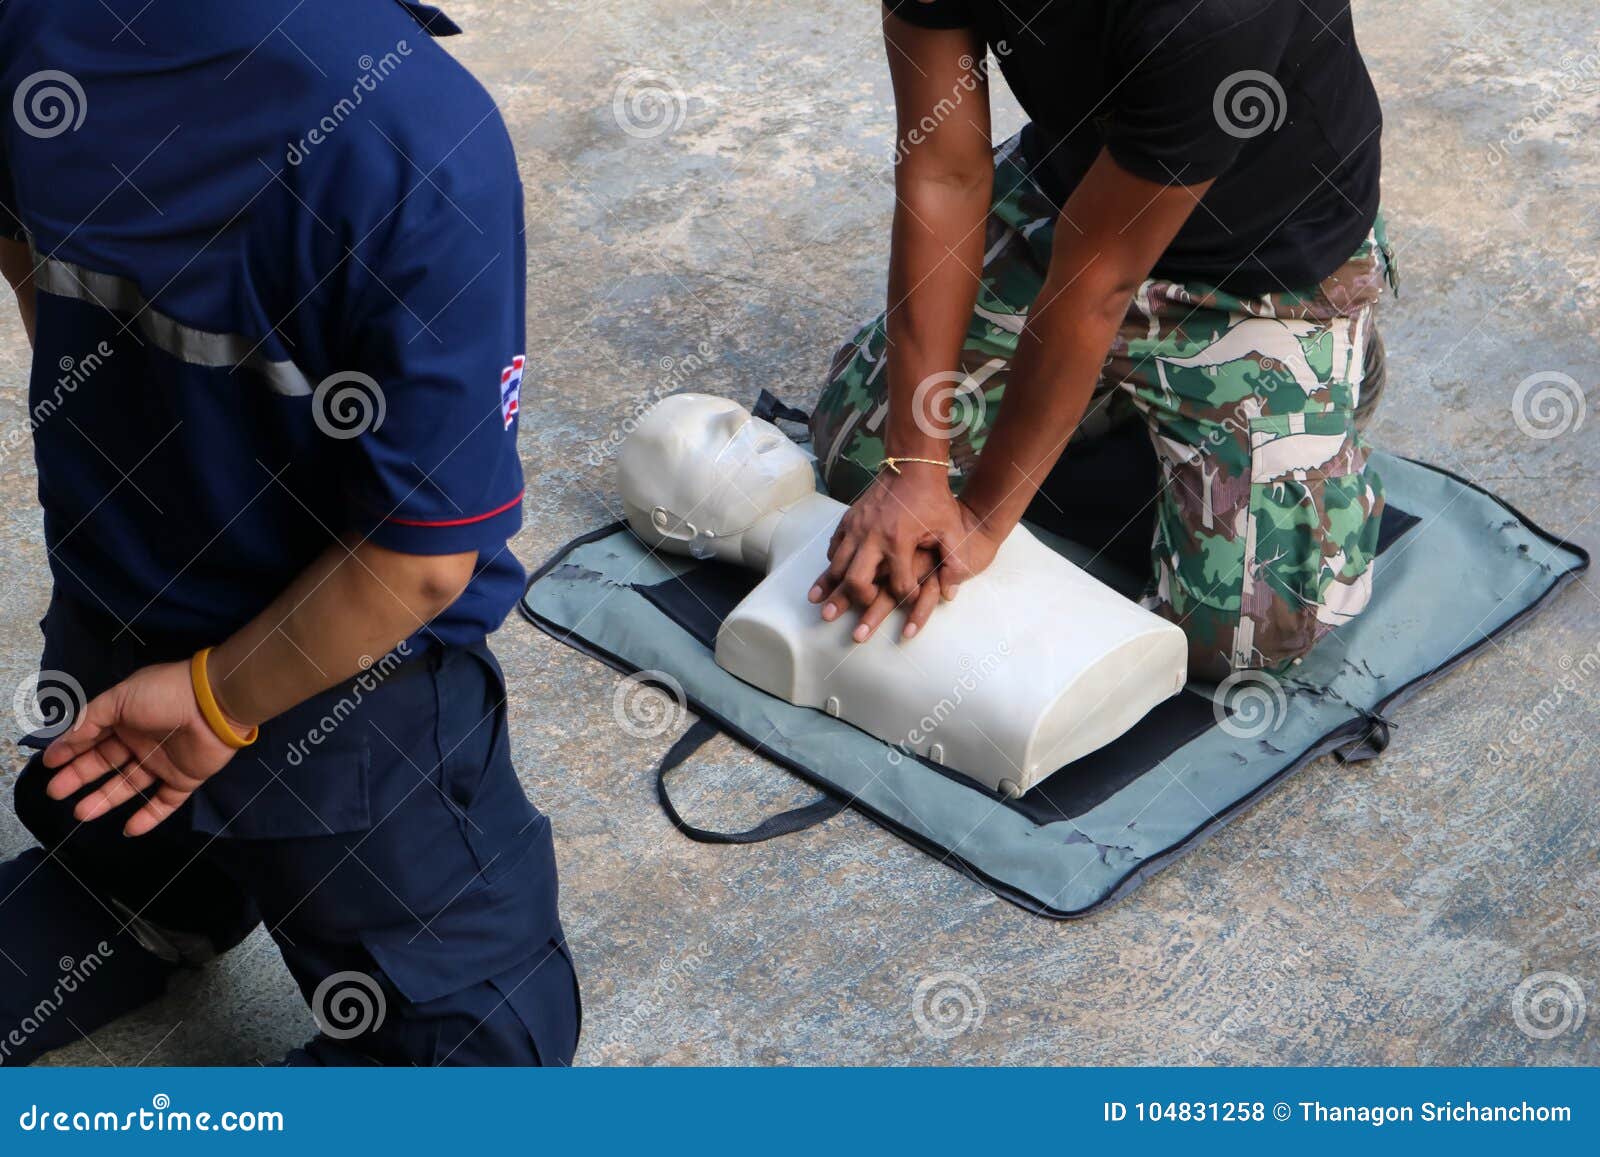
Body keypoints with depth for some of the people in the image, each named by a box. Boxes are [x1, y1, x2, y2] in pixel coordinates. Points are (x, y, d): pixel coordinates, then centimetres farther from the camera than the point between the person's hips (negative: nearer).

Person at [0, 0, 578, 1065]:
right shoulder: (422, 136, -32)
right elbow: (422, 558, -27)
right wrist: (221, 701, -13)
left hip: (99, 642, 6)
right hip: (345, 698, -6)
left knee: (162, 893, 36)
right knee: (485, 1032, 15)